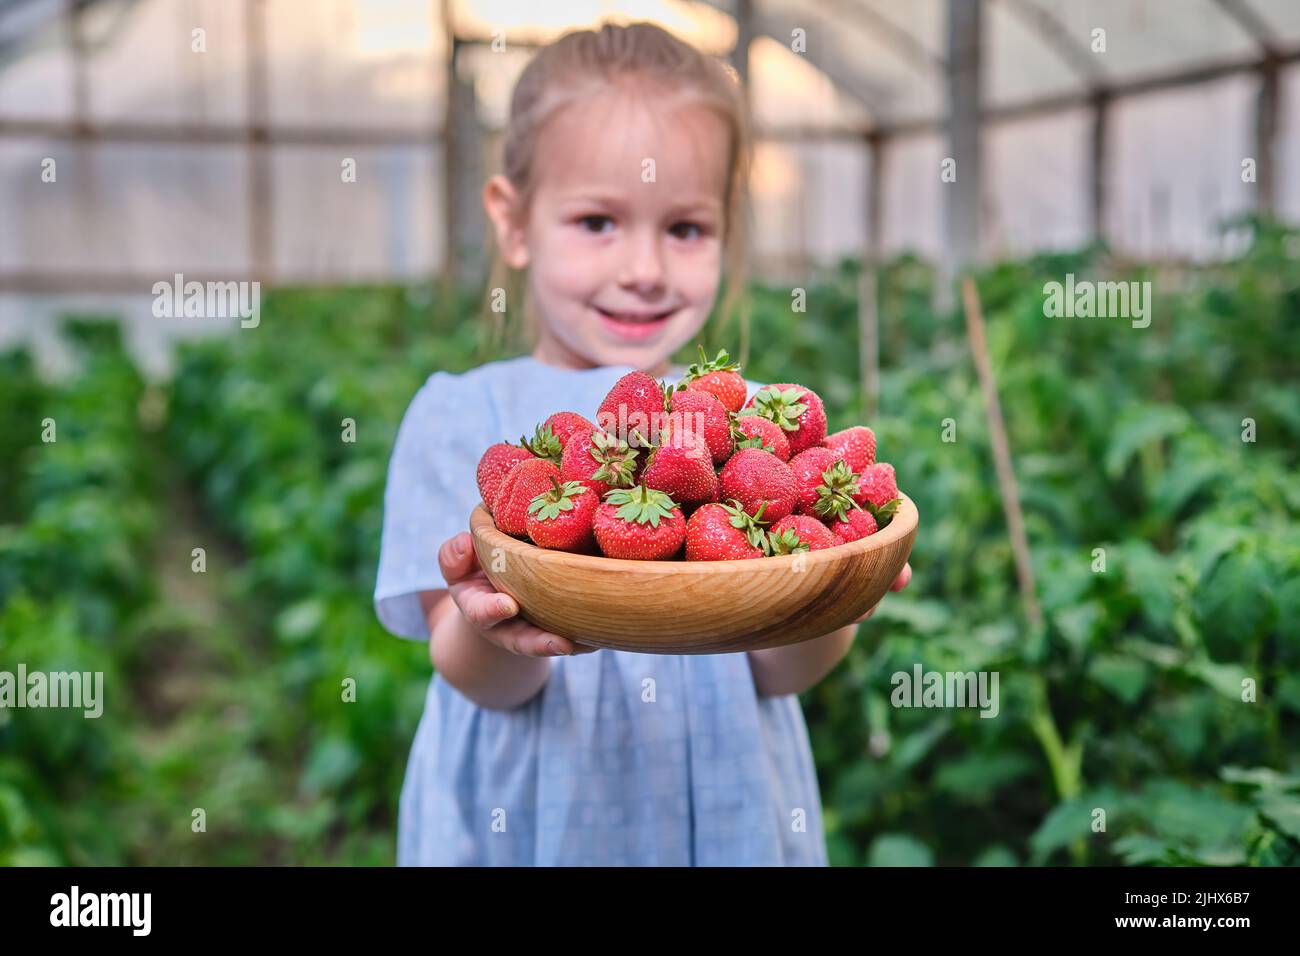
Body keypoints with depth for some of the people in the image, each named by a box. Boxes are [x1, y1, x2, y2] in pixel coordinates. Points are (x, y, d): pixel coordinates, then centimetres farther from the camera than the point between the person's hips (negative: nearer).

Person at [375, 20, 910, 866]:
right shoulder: (462, 415, -6)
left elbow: (778, 670, -8)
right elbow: (483, 682, -11)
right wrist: (493, 632, -32)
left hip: (727, 813, 2)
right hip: (532, 821, -1)